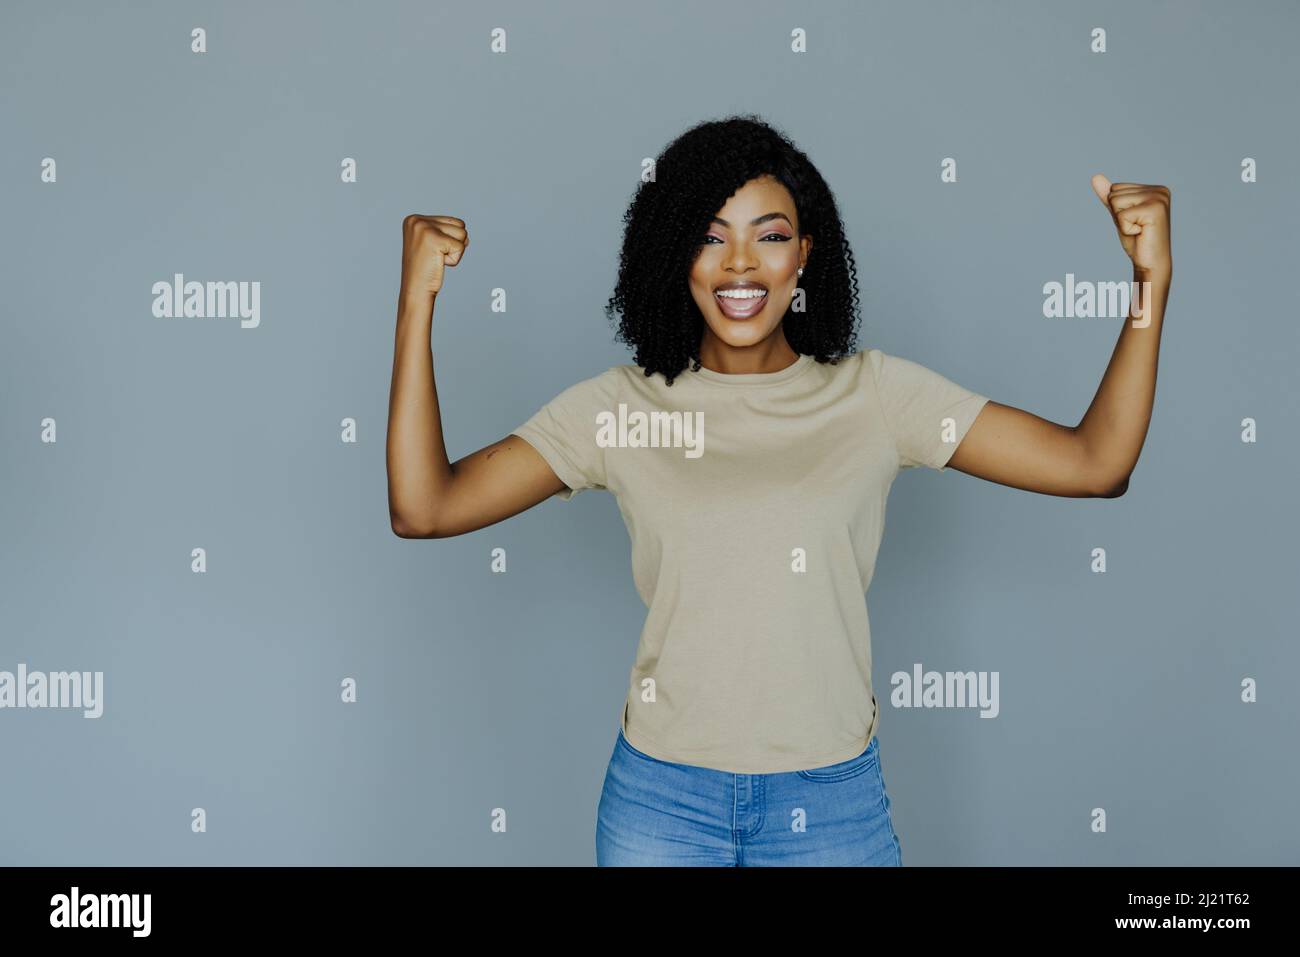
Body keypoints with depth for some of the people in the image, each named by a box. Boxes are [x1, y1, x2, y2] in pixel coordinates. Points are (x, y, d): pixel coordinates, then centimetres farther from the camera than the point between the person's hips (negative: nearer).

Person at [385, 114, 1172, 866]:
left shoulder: (878, 395, -3)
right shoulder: (619, 407, -3)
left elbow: (1095, 465, -5)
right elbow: (424, 508, -9)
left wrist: (1154, 284, -15)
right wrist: (418, 301, -14)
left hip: (833, 800, 0)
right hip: (660, 797, 0)